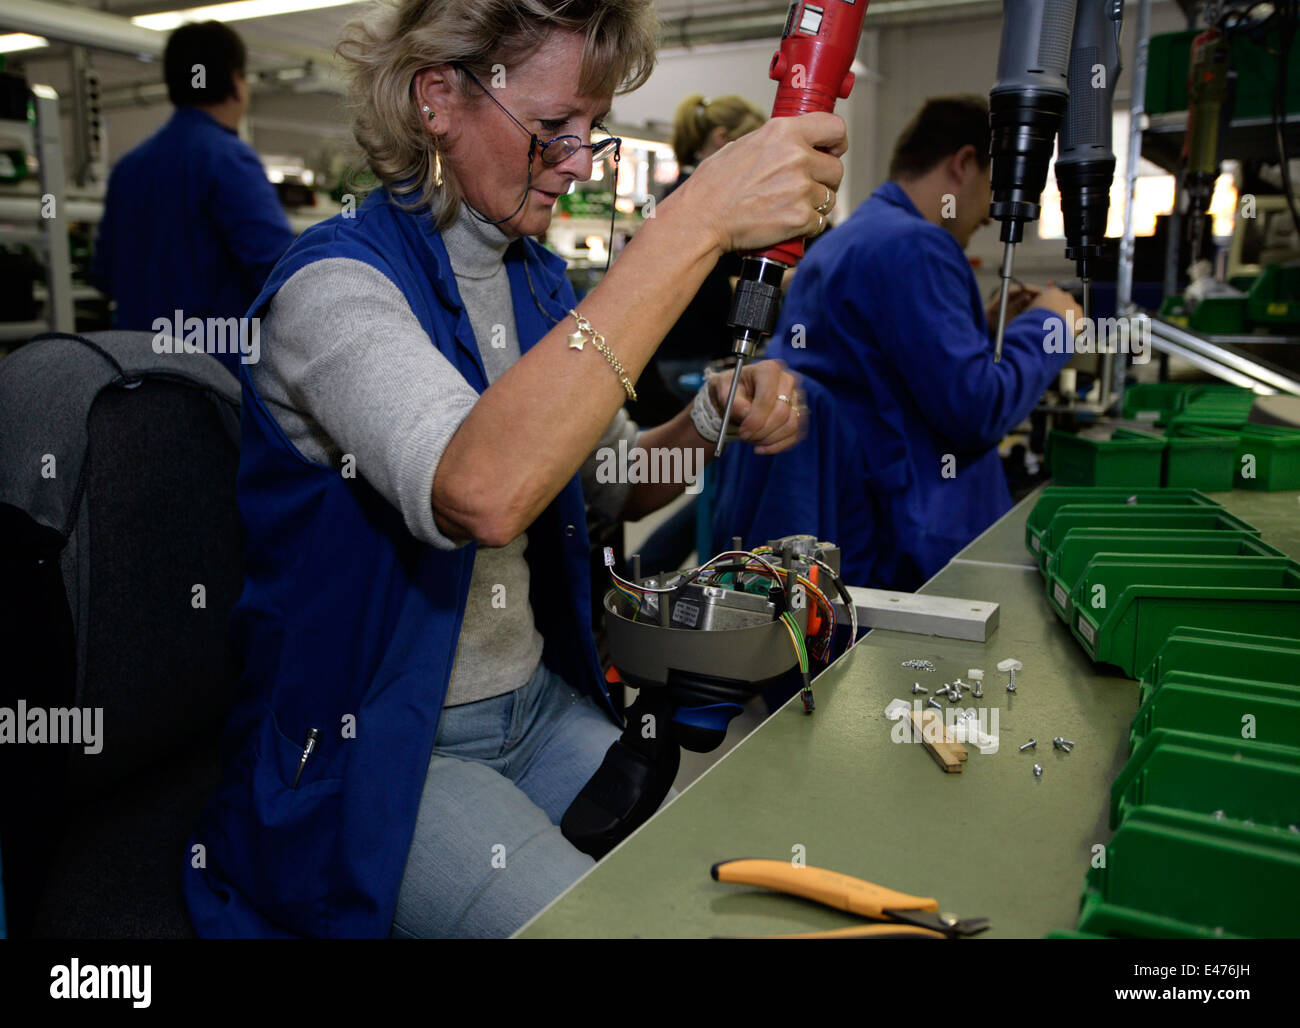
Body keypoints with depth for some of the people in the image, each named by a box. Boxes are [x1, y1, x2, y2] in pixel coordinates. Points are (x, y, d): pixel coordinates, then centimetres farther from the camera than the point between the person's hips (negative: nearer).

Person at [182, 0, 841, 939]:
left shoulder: (537, 279, 5)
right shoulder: (338, 281, -19)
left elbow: (615, 481, 14)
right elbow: (483, 493, -39)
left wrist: (712, 421, -9)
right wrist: (699, 221, -39)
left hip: (541, 706, 7)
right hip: (369, 749, -6)